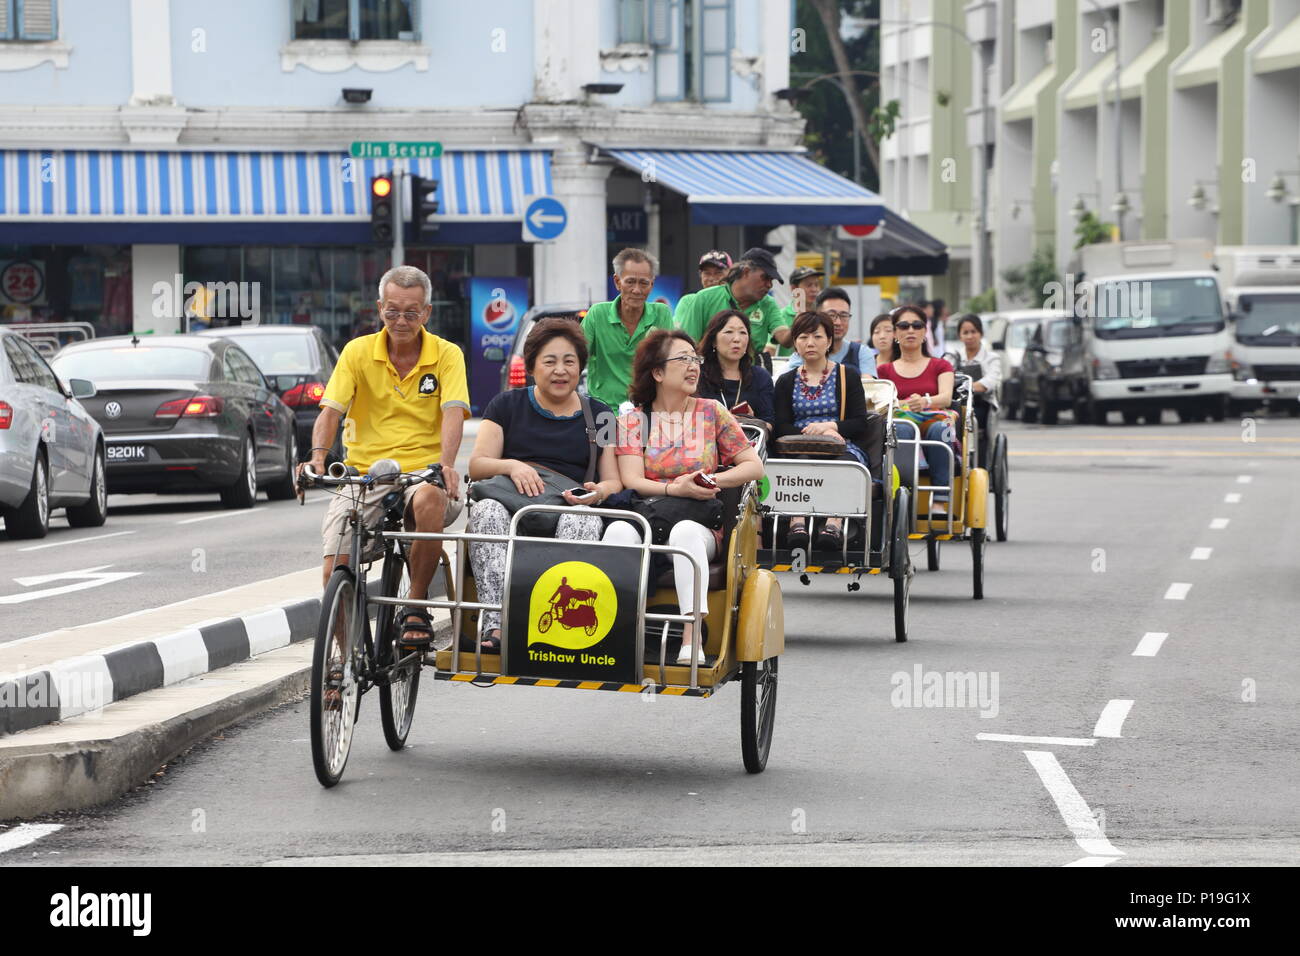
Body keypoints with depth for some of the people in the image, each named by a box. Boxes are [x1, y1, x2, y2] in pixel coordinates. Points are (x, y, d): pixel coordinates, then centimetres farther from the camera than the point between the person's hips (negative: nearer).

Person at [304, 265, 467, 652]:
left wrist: (445, 463, -31)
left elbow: (454, 412, -11)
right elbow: (331, 410, -4)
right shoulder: (358, 352, 5)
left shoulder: (447, 355, 3)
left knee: (430, 499, -38)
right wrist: (318, 457, -25)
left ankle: (416, 605, -19)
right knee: (335, 570, -19)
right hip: (362, 475, 1)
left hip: (421, 474, -1)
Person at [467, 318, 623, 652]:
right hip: (512, 505, 0)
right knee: (487, 510, -35)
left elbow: (614, 480, 13)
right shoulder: (507, 405, 18)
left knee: (584, 521, -36)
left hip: (570, 509, 0)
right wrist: (512, 467, -13)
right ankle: (495, 624, -47)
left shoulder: (599, 415, 18)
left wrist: (599, 492, -12)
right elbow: (477, 465, 9)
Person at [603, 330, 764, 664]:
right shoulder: (633, 420, 13)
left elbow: (754, 466, 10)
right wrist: (675, 489, -18)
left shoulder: (712, 413, 14)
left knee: (685, 531, -38)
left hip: (699, 523, 0)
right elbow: (632, 480, 0)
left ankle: (692, 636, -44)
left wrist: (712, 481, -7)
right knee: (619, 531, -35)